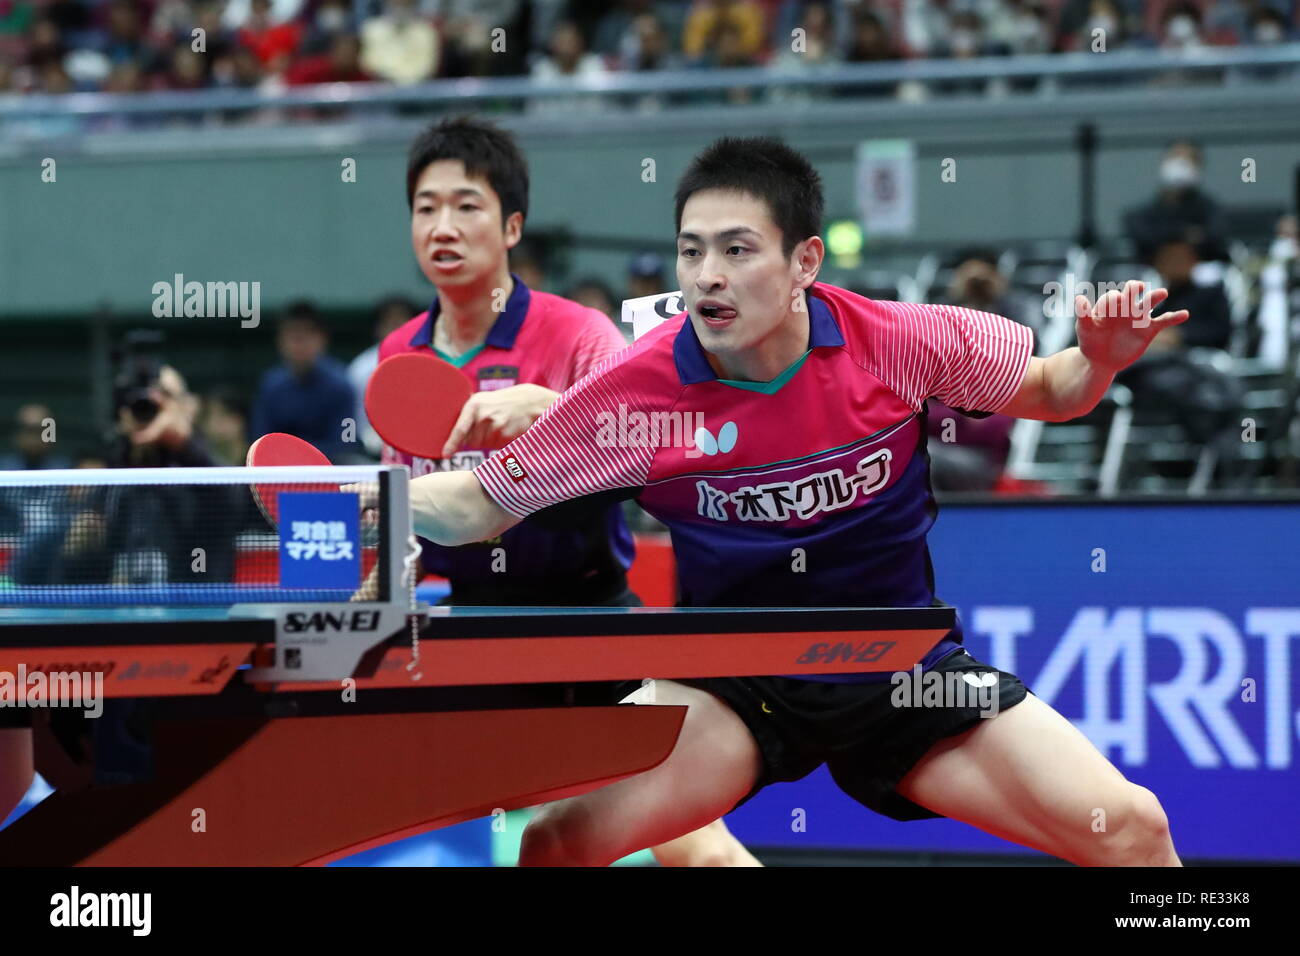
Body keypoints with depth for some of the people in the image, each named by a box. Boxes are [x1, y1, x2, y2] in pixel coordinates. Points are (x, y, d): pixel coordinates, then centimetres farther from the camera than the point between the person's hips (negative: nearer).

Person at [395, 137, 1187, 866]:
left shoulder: (898, 342, -15)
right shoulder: (640, 387, -16)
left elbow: (1047, 391, 3)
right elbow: (485, 504, -5)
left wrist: (1098, 360, -18)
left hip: (907, 673, 1)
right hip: (731, 689, -1)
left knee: (1132, 830, -15)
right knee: (561, 838, -25)